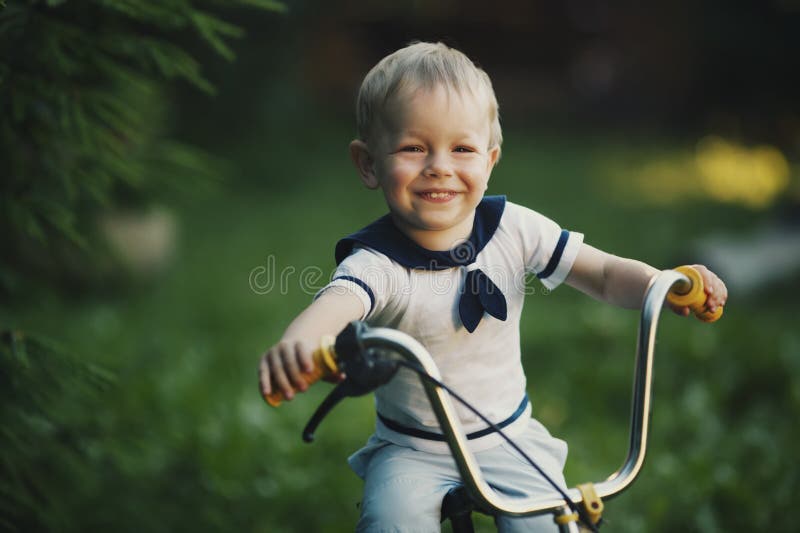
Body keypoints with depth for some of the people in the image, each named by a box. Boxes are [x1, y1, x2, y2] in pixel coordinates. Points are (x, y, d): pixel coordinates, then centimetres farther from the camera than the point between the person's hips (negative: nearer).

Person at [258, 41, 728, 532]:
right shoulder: (376, 263, -19)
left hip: (509, 437, 2)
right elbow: (333, 305, -41)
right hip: (411, 450, -2)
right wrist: (295, 347, -65)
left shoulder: (513, 230, -7)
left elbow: (605, 274, -3)